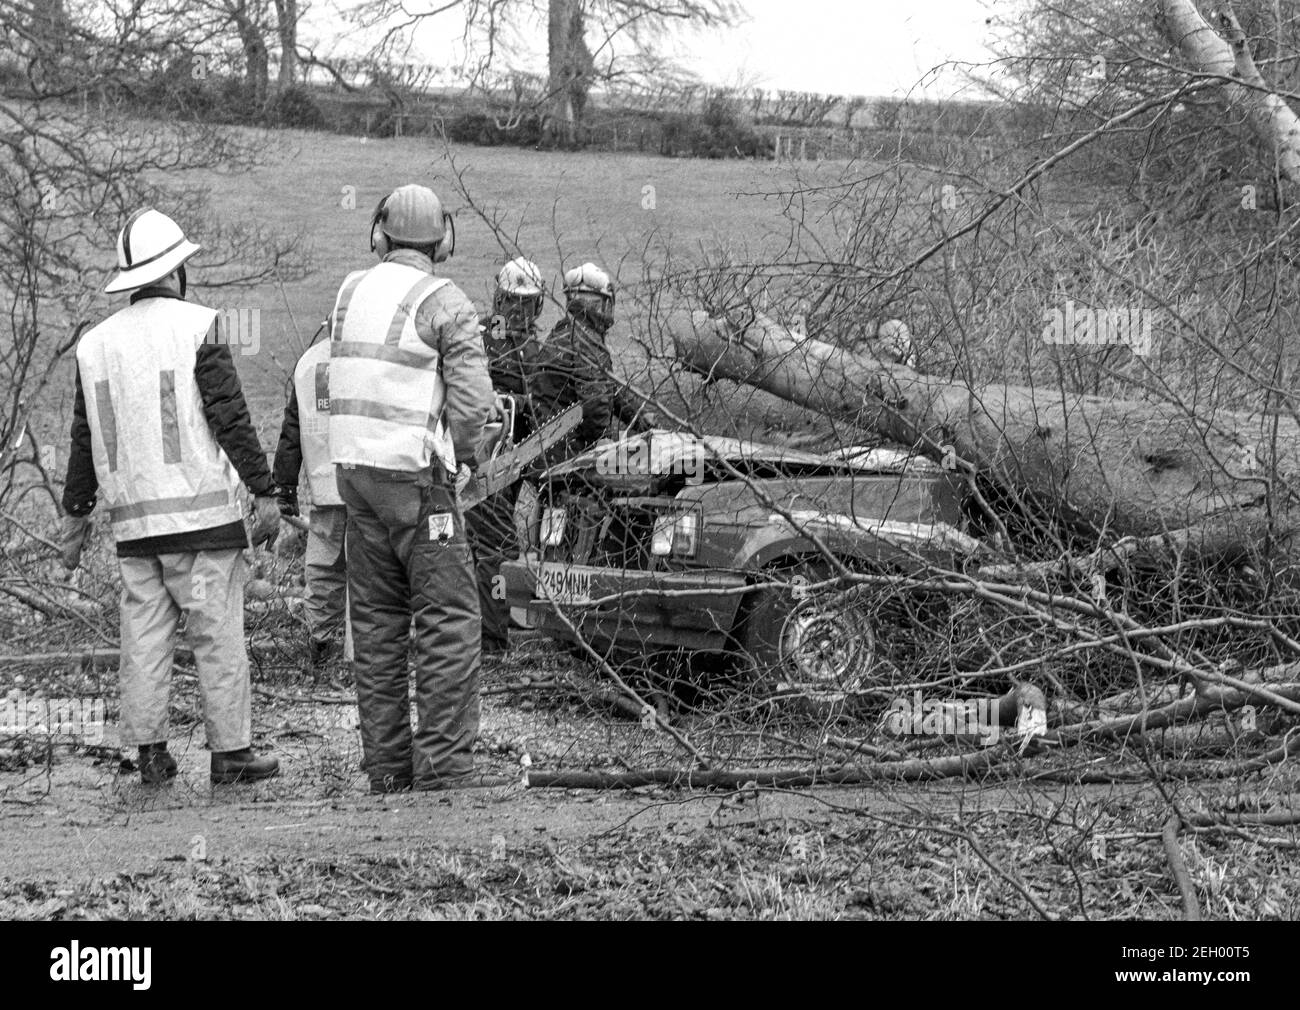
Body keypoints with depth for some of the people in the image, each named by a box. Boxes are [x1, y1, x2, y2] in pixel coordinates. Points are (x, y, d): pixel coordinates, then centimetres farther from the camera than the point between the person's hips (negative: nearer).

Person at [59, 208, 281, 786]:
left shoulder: (96, 343, 9)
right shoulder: (197, 327, -6)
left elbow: (84, 439, 14)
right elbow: (230, 419, -10)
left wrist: (76, 515, 21)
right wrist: (265, 493, -6)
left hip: (133, 520, 5)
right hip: (200, 510, -5)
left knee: (144, 636, 7)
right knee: (218, 635, -1)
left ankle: (149, 753, 5)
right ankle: (230, 753, -1)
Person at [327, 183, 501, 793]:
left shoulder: (350, 293, 8)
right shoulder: (445, 304, -10)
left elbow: (351, 379, 6)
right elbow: (473, 400, -16)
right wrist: (458, 453, 3)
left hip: (354, 467, 6)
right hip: (415, 474, -6)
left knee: (376, 621, 11)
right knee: (448, 618, -4)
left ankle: (386, 764, 12)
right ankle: (443, 762, -10)